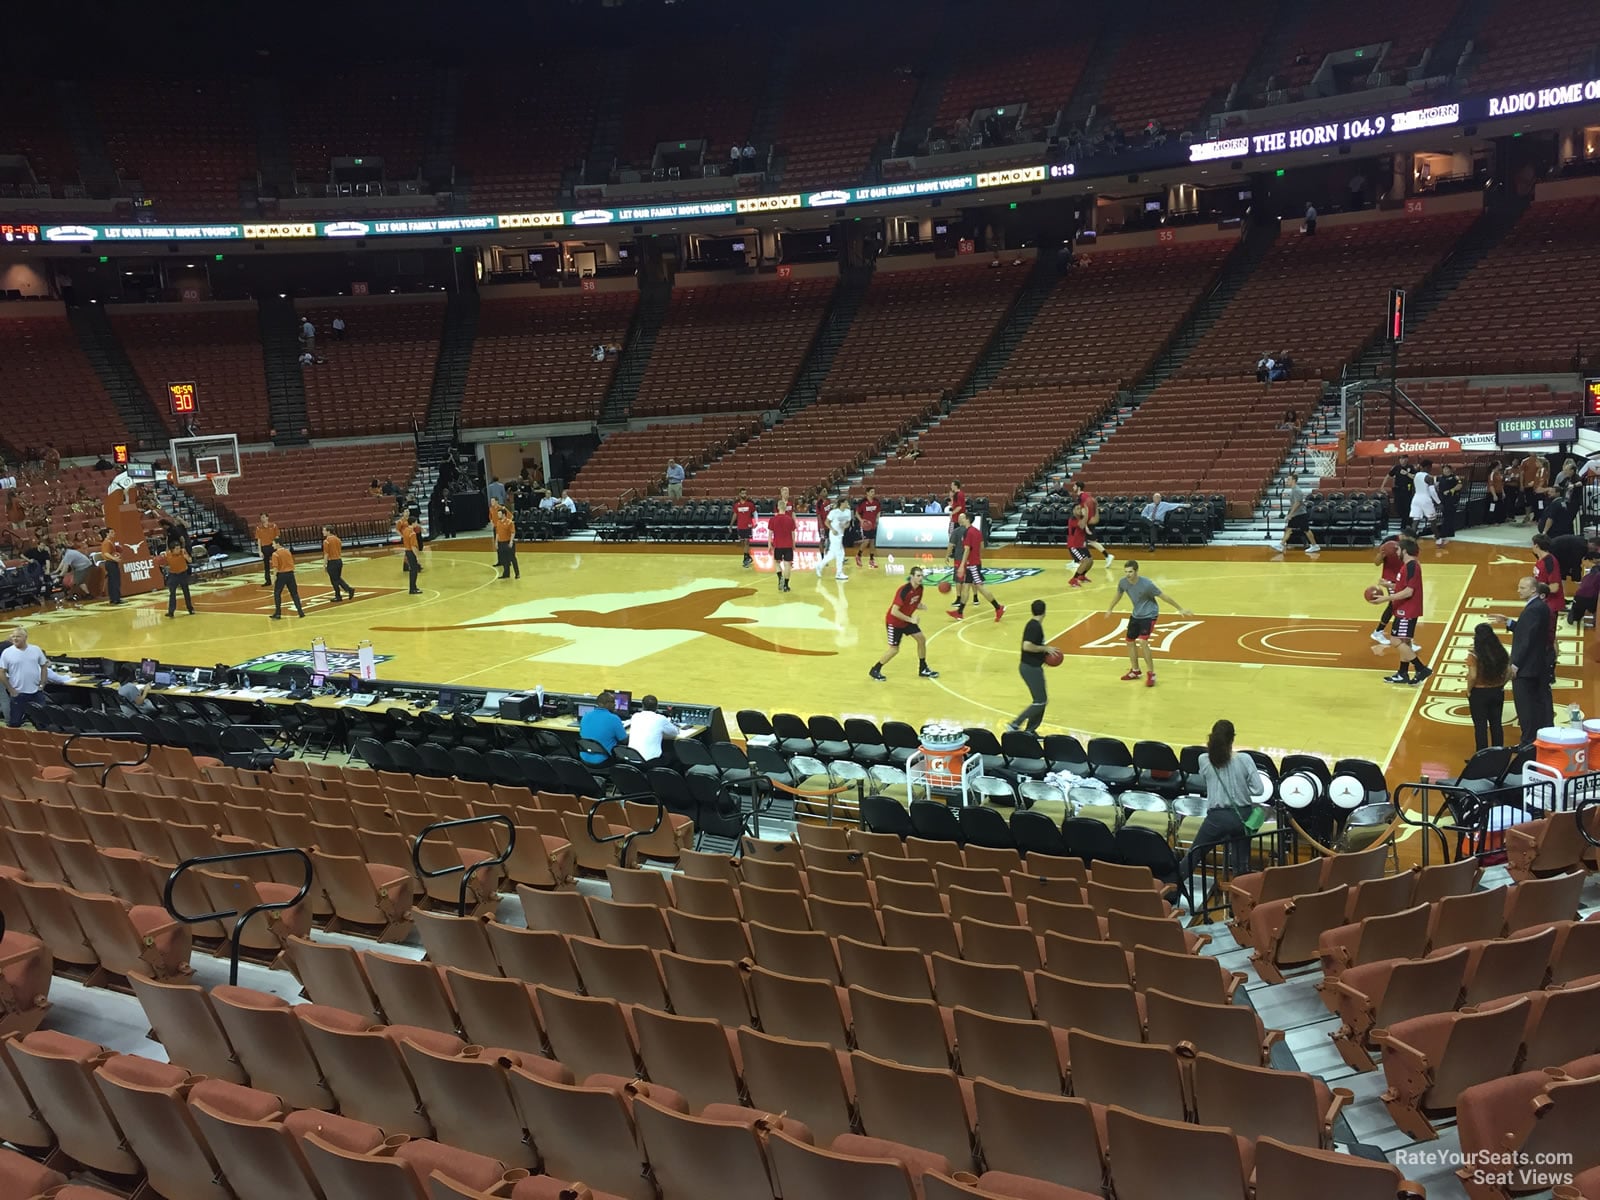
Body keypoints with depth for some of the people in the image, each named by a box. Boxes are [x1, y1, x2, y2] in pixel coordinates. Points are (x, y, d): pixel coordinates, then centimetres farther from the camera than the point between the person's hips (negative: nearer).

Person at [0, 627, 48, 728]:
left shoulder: (36, 650, 3)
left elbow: (44, 666, 11)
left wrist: (42, 684, 3)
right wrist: (11, 690, -8)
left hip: (37, 693, 2)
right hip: (18, 694, -2)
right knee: (14, 723, 2)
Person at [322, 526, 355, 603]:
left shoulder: (326, 541, -13)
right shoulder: (337, 539, 9)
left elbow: (326, 554, -15)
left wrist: (324, 565, -9)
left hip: (332, 562, -7)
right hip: (339, 561, 7)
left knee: (334, 580, 3)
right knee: (338, 579, 19)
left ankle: (338, 596, 8)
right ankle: (349, 589, 6)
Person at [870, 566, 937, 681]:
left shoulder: (920, 588, -7)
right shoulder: (904, 590, -30)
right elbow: (894, 611, -32)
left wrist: (921, 606, -14)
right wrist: (910, 620, -28)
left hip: (907, 620, 8)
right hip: (894, 622, -8)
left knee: (922, 639, 4)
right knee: (894, 650, -3)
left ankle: (923, 669, 18)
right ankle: (875, 670, 16)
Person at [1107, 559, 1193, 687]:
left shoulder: (1146, 584, -28)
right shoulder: (1123, 582, -12)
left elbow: (1164, 596, -18)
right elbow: (1118, 595, 11)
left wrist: (1181, 609, -13)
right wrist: (1110, 609, 26)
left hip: (1149, 615, -7)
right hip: (1136, 614, 7)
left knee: (1143, 641, -21)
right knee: (1130, 641, 12)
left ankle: (1151, 674, -10)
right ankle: (1135, 670, 32)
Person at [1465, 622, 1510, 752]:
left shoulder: (1474, 655, -18)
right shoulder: (1501, 652, -2)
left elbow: (1473, 676, -22)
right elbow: (1509, 672, 0)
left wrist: (1469, 691, -8)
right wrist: (1501, 685, 12)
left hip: (1479, 693, -5)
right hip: (1497, 692, 5)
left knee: (1480, 726, 4)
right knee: (1496, 725, 15)